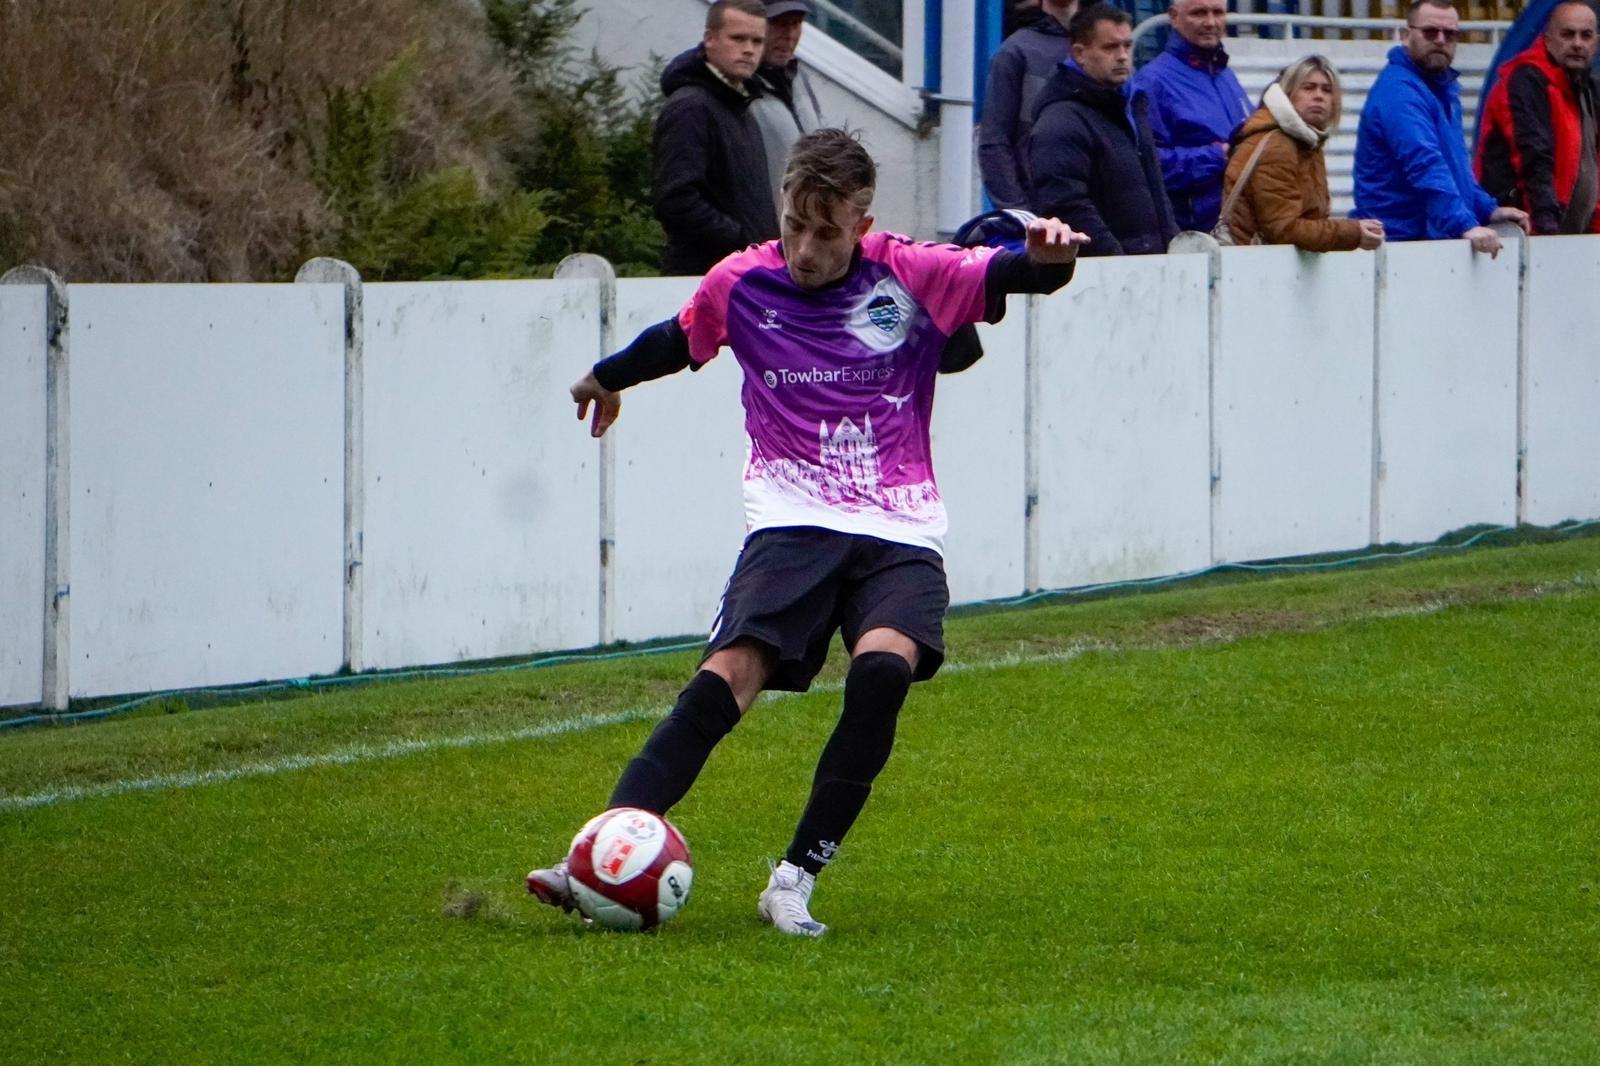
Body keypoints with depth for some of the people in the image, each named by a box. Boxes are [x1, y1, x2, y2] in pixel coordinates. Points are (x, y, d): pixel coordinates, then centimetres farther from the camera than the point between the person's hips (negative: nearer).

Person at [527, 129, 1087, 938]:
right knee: (728, 674, -23)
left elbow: (1018, 274, -9)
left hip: (900, 536, 0)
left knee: (884, 667, -30)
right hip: (793, 523, 1)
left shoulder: (911, 276, 0)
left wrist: (1047, 256, -34)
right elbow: (676, 341, 26)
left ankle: (797, 877, -22)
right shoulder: (741, 285, 5)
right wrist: (608, 378, 44)